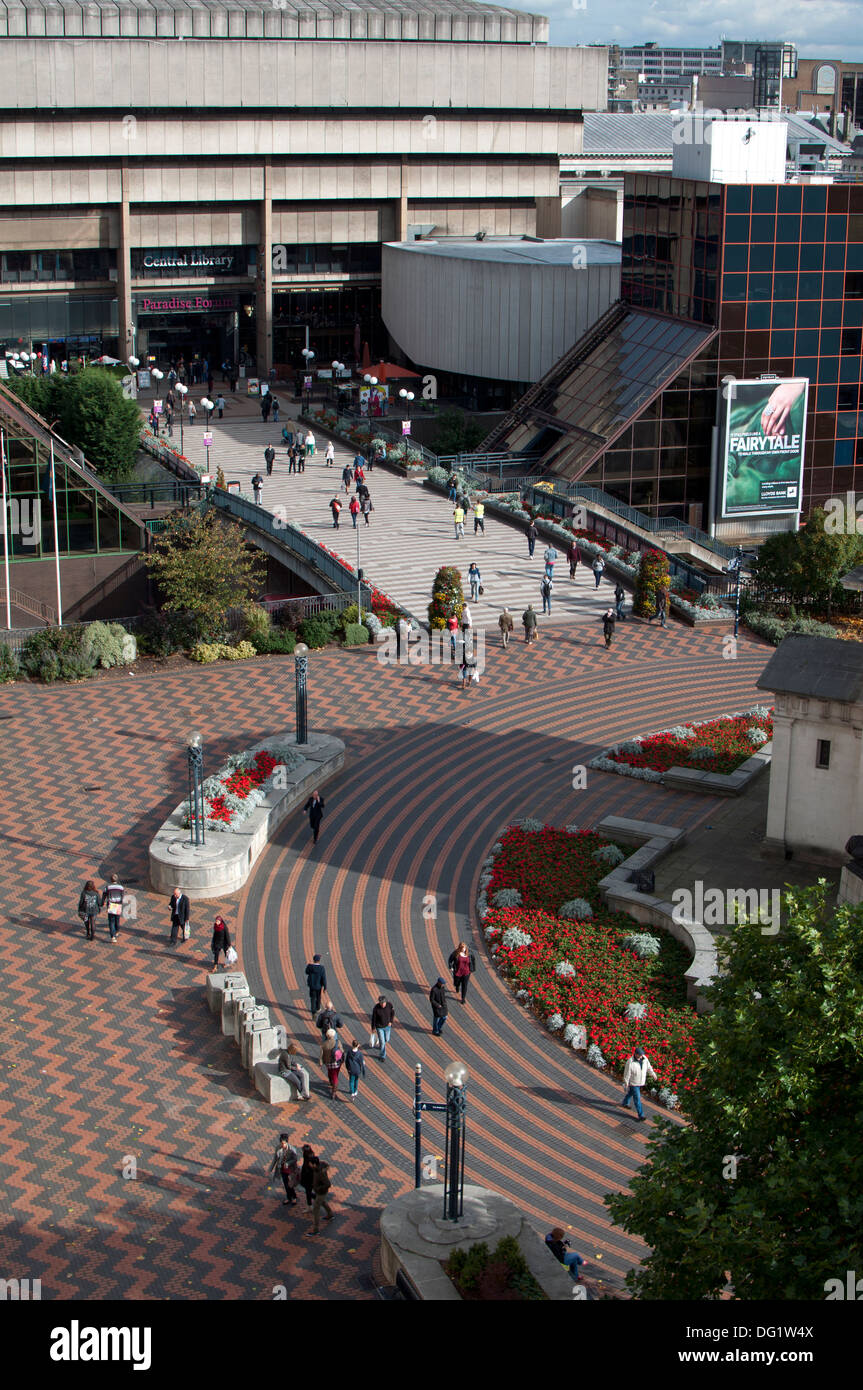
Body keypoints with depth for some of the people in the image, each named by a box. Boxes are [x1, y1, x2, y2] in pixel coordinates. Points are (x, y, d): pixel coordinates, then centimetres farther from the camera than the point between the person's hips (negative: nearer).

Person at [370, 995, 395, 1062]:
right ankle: (382, 1056, 20)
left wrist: (391, 1021, -10)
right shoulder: (376, 1008, -27)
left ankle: (380, 1044, 56)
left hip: (387, 1026, 3)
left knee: (386, 1040, 22)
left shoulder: (389, 1005, -20)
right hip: (379, 1027, -3)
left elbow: (392, 1013, 0)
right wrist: (373, 1028, -5)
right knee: (382, 1042, -1)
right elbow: (373, 1018, -14)